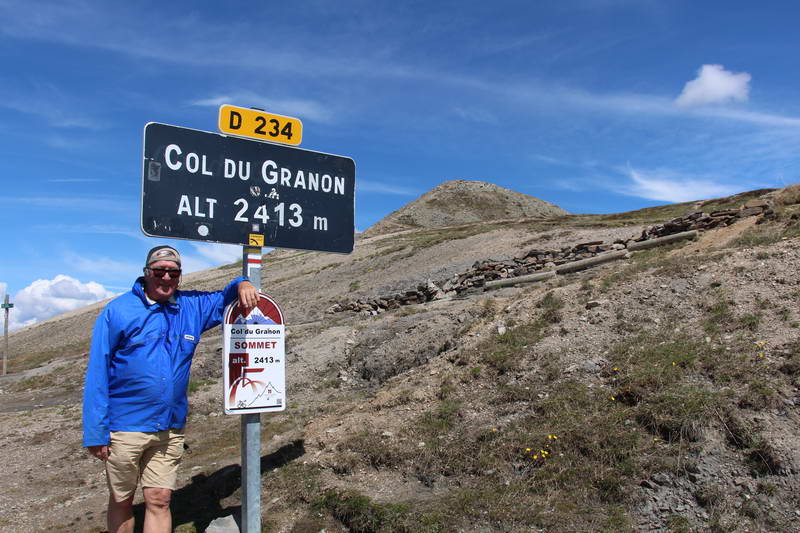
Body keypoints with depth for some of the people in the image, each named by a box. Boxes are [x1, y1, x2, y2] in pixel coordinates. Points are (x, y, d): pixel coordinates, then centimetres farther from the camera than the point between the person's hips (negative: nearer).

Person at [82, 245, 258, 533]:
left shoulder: (192, 307, 4)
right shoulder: (118, 311, -8)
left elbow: (223, 299, 22)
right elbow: (97, 374, -7)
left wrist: (241, 284, -3)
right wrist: (96, 433, -10)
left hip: (171, 429, 3)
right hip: (125, 427, -3)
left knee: (159, 500, 6)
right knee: (121, 501, 13)